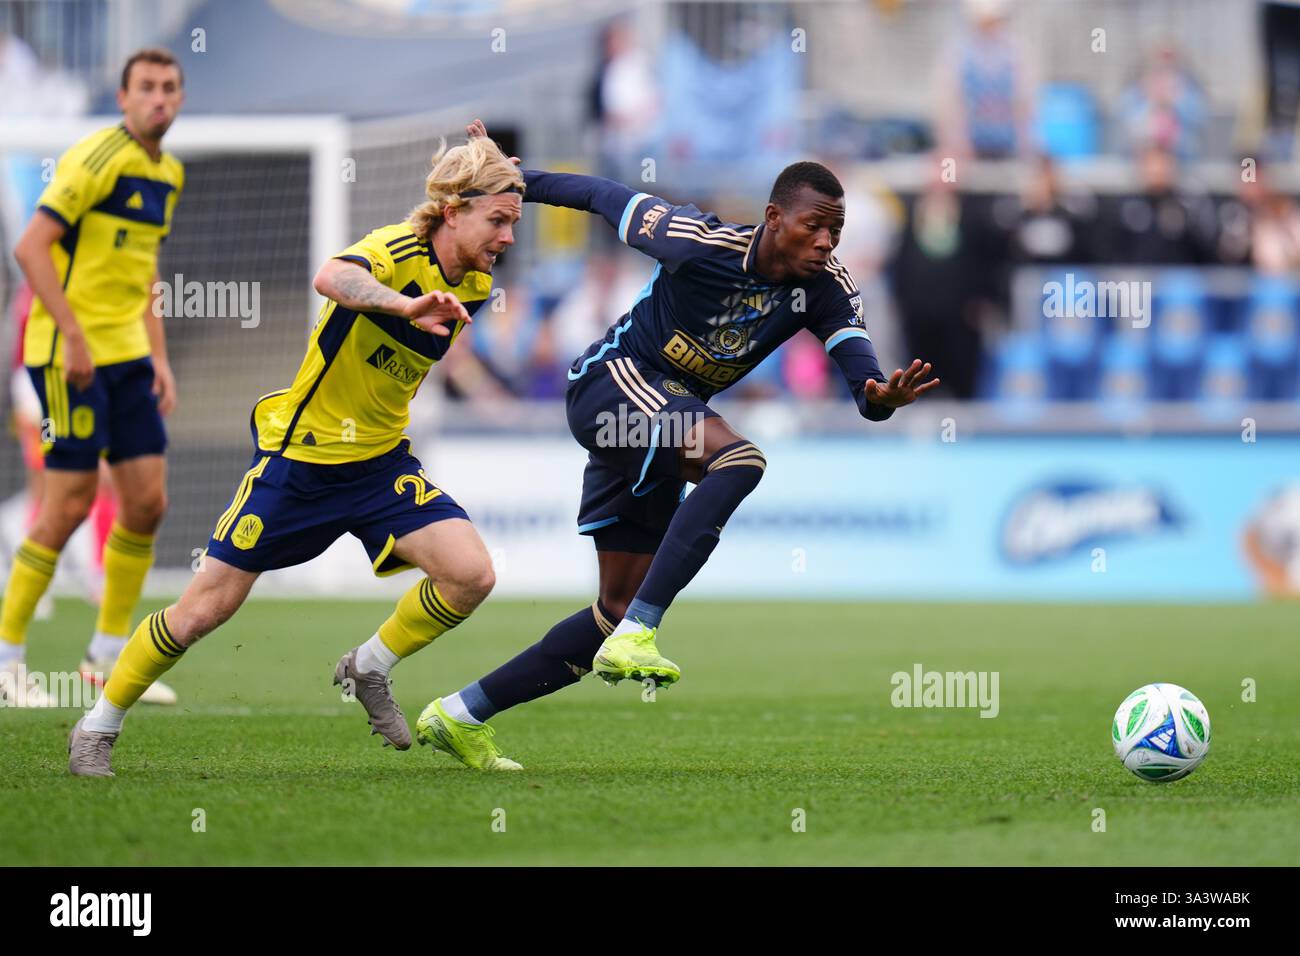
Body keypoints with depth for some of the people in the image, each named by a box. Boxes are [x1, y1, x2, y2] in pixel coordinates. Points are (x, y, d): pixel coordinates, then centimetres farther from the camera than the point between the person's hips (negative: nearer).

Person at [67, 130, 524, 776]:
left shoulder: (473, 285, -2)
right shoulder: (395, 250, -23)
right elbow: (332, 278, -49)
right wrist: (405, 305, -62)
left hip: (381, 462, 6)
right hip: (298, 457, -6)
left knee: (470, 575, -16)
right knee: (202, 611, -2)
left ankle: (369, 669, 9)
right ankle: (98, 727, 18)